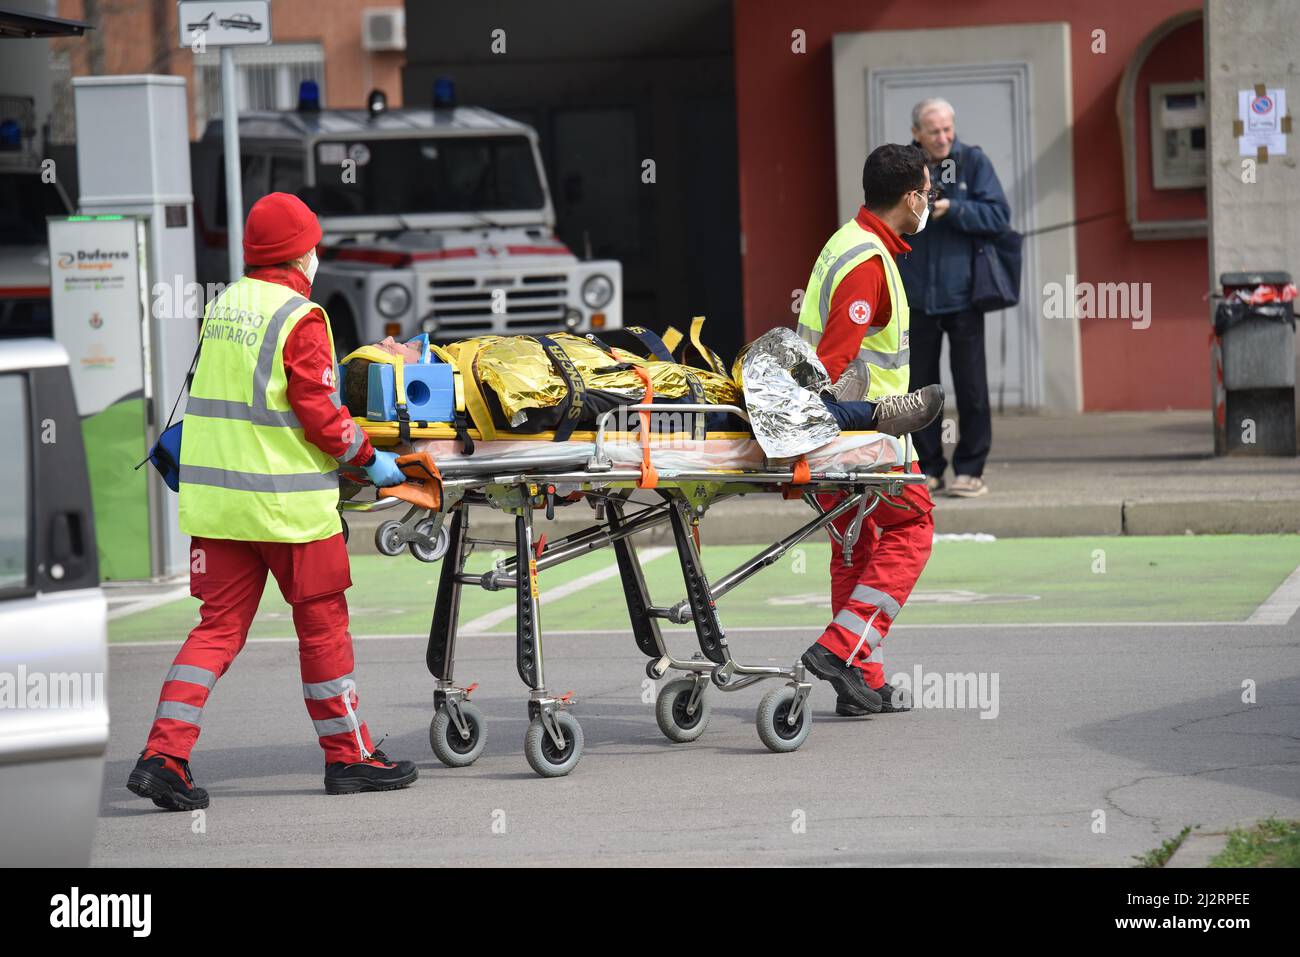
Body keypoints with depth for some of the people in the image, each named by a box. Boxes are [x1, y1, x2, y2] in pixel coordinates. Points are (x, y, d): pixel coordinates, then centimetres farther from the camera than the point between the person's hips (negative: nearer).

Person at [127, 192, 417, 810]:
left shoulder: (220, 307, 9)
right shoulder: (299, 318, -12)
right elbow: (318, 413, -15)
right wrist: (369, 458, -1)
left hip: (215, 497, 6)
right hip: (288, 501, -6)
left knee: (218, 626, 7)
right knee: (323, 625, 8)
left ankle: (164, 755, -5)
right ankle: (347, 756, 18)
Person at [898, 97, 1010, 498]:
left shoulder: (973, 162, 1)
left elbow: (999, 216, -6)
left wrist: (952, 209, -17)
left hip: (961, 294, -2)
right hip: (915, 297, 2)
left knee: (971, 385, -1)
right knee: (919, 386, 5)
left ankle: (970, 469, 5)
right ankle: (928, 468, 13)